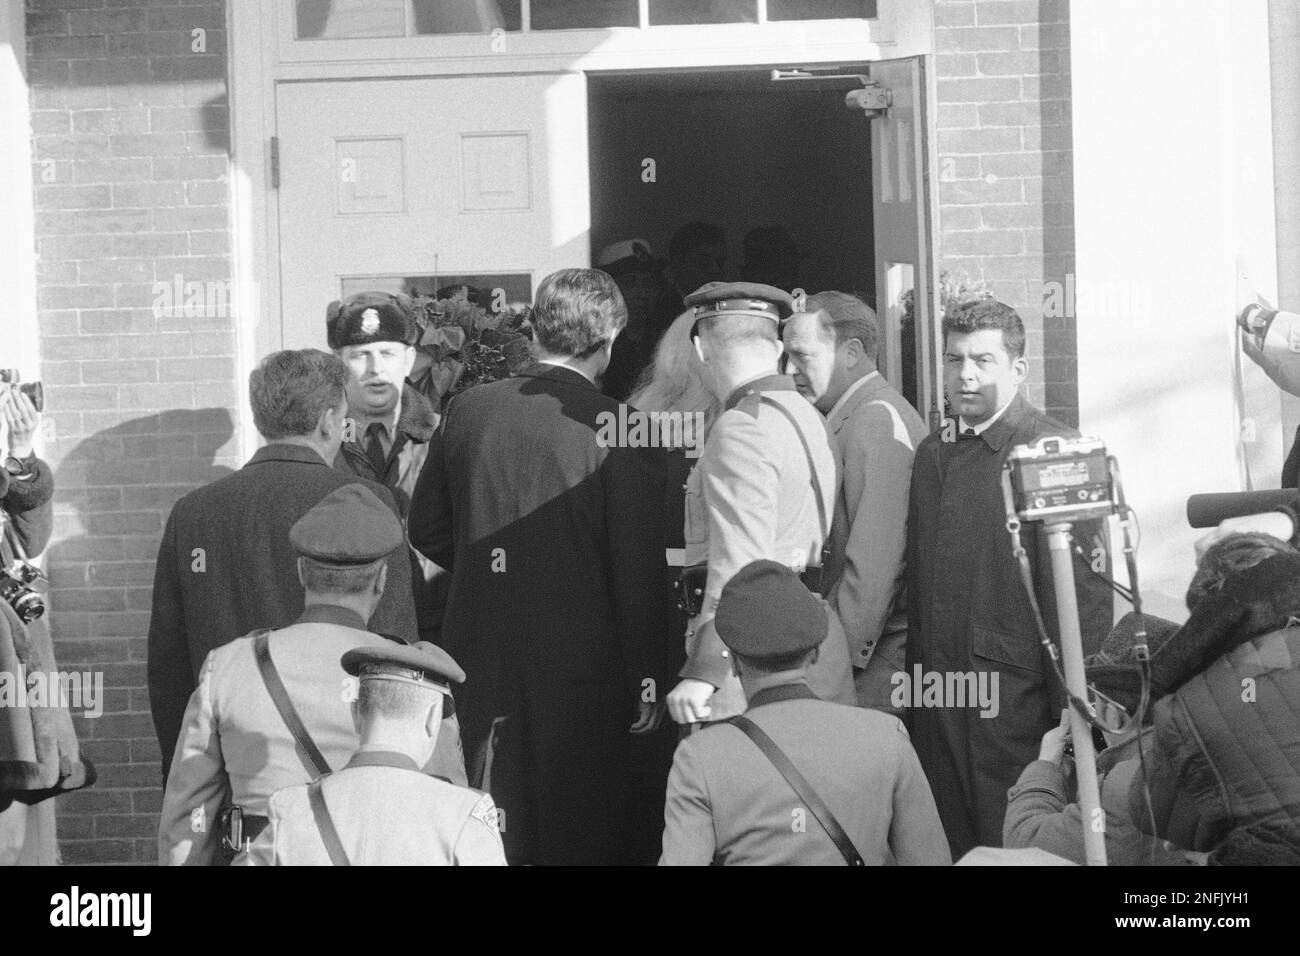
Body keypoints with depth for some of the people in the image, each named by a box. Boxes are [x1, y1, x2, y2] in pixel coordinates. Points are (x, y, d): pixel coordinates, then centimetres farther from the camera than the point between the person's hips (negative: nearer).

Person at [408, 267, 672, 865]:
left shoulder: (467, 410, 0)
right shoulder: (619, 429, -12)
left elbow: (426, 531, 10)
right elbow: (638, 570, -12)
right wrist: (647, 682, -7)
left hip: (481, 659, 4)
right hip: (584, 665, -4)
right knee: (579, 836, 5)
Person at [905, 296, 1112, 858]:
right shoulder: (932, 454, 13)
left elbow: (1083, 597, -12)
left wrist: (1070, 721, -16)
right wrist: (910, 683, 10)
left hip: (1016, 706, -6)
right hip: (934, 707, 6)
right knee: (951, 848, 11)